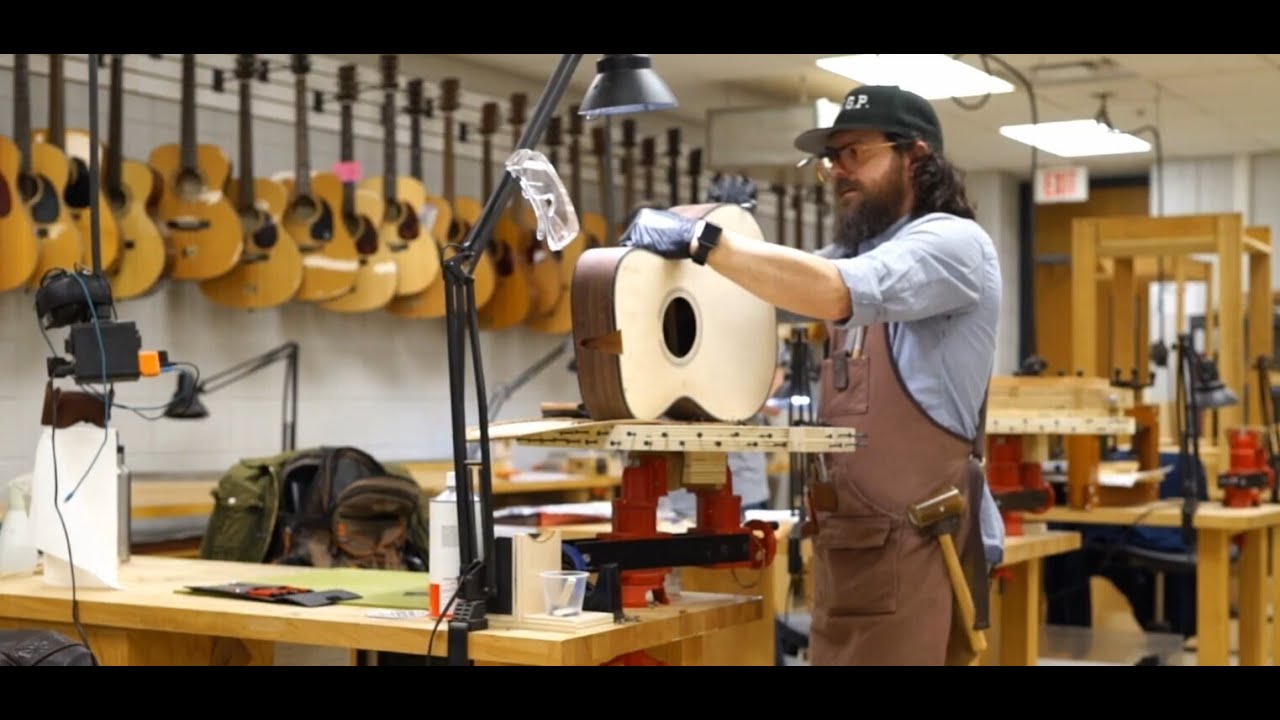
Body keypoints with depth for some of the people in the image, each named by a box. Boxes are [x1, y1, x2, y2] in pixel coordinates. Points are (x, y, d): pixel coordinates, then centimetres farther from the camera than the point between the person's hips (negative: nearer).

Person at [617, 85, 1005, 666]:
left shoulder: (953, 242, -9)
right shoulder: (856, 253, 20)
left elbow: (832, 292, -25)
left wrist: (702, 239, -23)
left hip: (918, 543, -8)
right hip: (845, 539, 8)